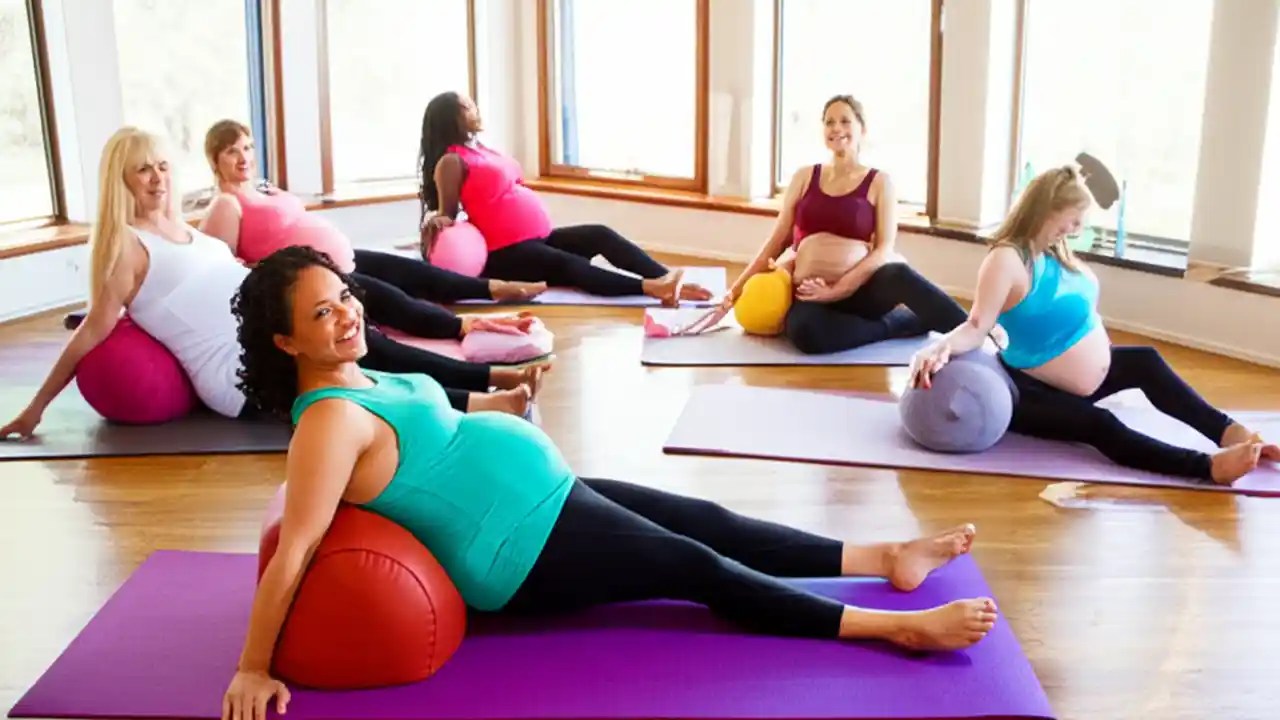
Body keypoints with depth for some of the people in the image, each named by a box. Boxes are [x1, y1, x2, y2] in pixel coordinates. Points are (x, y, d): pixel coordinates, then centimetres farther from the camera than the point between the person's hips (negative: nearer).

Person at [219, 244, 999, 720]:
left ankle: (887, 557, 21)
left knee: (708, 521, 10)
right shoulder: (331, 421, -23)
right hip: (528, 550, -10)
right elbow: (294, 550, -25)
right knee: (702, 568, -5)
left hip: (548, 497, 10)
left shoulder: (360, 379, 5)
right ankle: (900, 625, 4)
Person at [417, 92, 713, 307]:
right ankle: (649, 288, -54)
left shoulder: (481, 151, 22)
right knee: (568, 265, -31)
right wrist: (436, 221, -24)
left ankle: (667, 279, -26)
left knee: (601, 235, -10)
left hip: (541, 237, 9)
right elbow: (448, 212, -7)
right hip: (506, 253, -9)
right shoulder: (452, 162, -5)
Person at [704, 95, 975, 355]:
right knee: (804, 331, -37)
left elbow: (885, 249, -3)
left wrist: (838, 291, -16)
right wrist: (736, 290, 11)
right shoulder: (805, 177, 16)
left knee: (898, 275, -38)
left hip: (862, 289, -2)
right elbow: (777, 240, 16)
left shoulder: (879, 181, 7)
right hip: (811, 294, 2)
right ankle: (906, 322, -18)